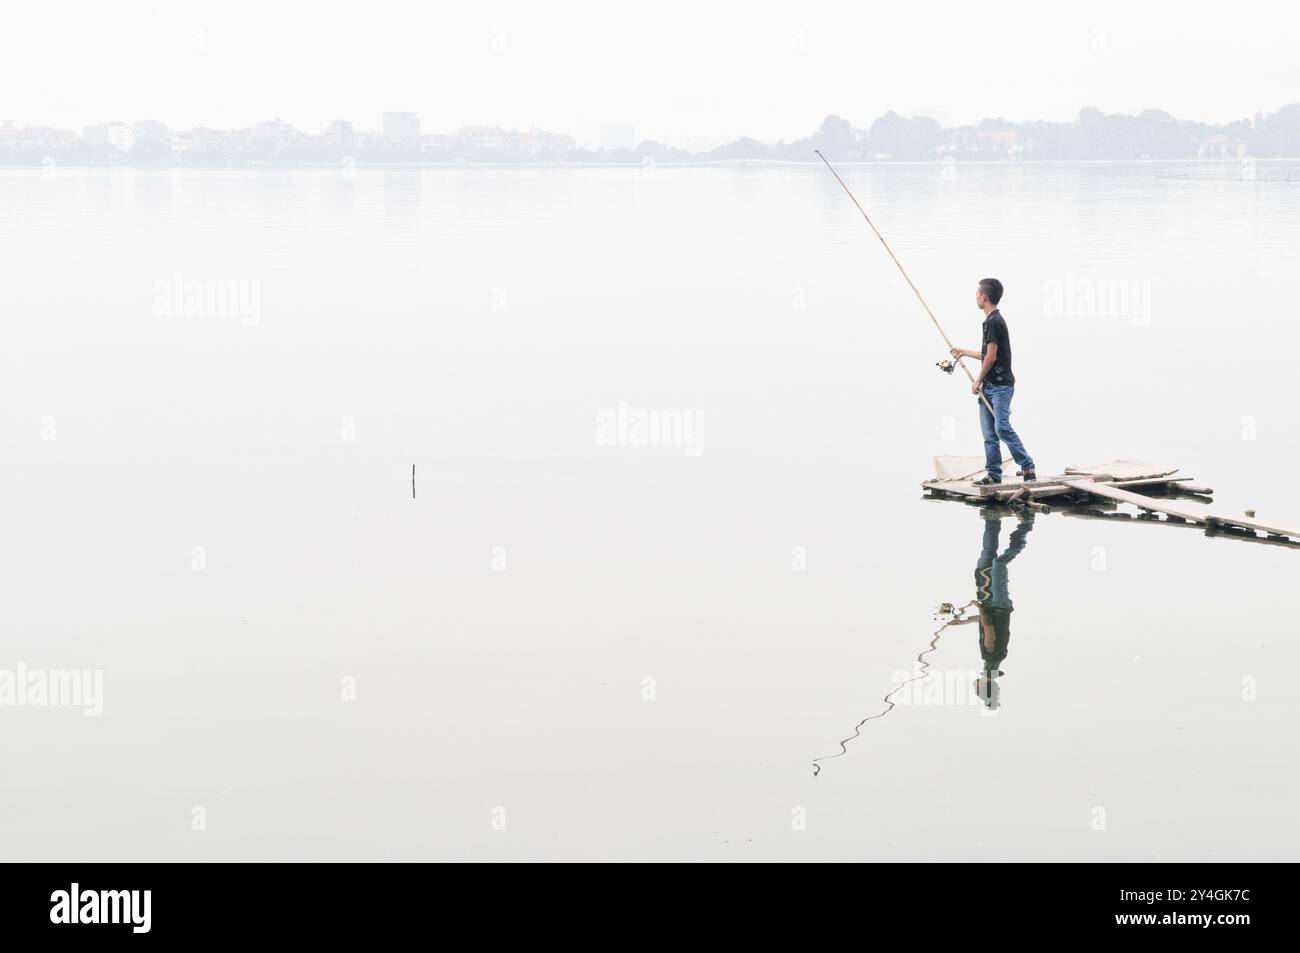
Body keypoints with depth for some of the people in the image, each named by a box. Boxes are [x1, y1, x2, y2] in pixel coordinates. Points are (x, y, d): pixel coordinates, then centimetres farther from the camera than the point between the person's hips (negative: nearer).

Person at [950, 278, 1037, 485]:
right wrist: (964, 352, 37)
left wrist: (978, 382, -7)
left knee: (1002, 427, -18)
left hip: (1000, 385, -10)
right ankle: (993, 474, 7)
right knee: (989, 433, 6)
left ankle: (1027, 466, -13)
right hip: (989, 387, 10)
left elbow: (991, 357, -15)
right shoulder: (993, 320, 18)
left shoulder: (994, 322, -13)